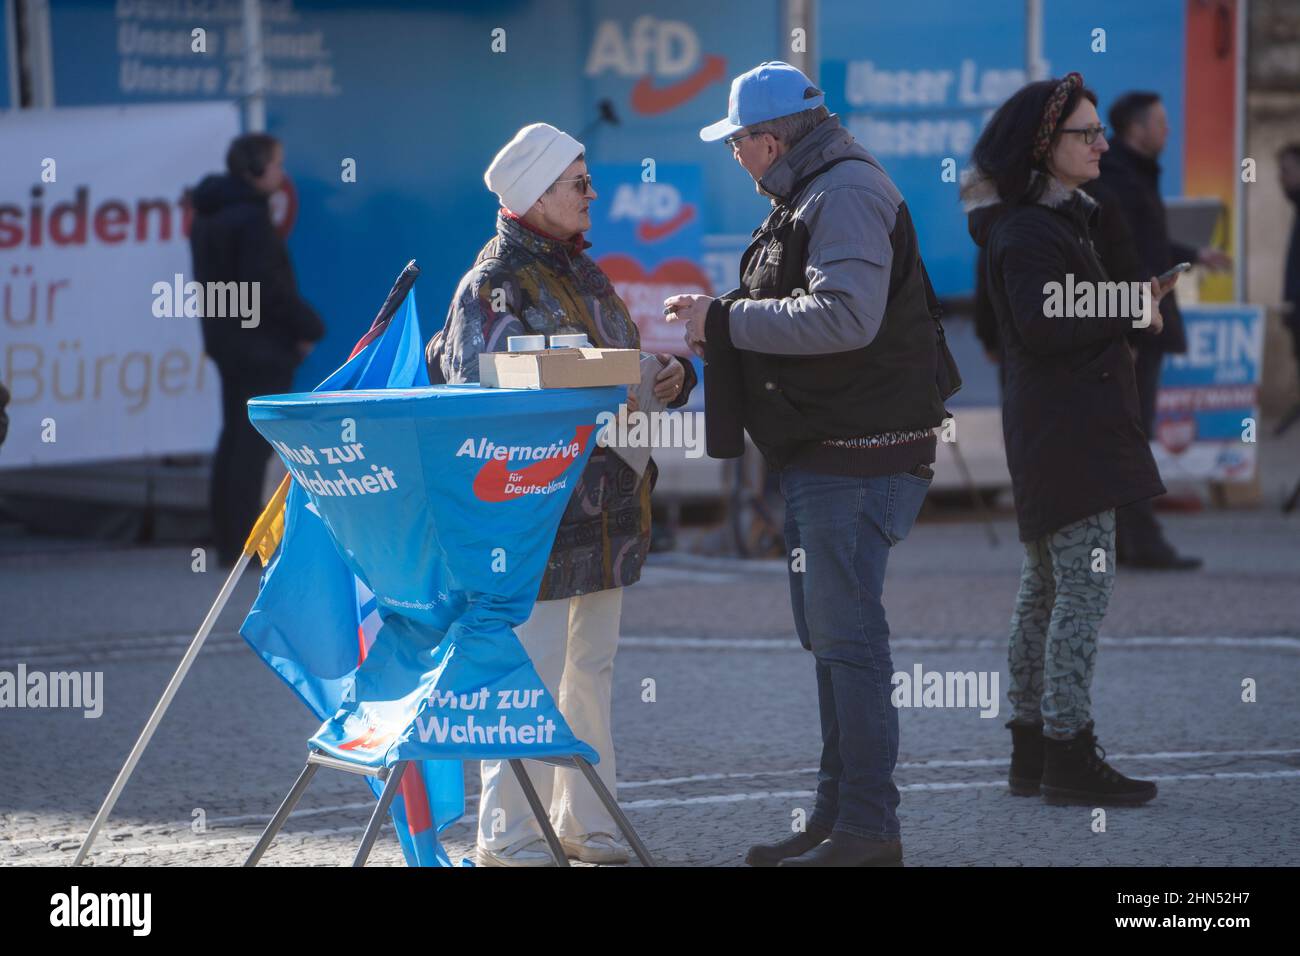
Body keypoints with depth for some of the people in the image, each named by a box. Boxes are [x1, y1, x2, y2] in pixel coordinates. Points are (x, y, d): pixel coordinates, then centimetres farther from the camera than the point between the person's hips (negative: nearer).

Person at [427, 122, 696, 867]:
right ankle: (511, 839, -2)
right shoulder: (495, 283, -10)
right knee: (531, 675, -8)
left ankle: (586, 824, 24)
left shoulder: (584, 273, 17)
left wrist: (670, 377, -1)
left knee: (592, 671, 15)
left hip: (605, 511, 9)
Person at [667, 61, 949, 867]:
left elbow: (844, 316, -28)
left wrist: (727, 321, -21)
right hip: (821, 453, 11)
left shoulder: (845, 194, -15)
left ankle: (867, 831, -7)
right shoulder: (812, 193, 18)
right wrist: (724, 329, 11)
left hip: (857, 458, -11)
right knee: (829, 638, 16)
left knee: (848, 638, -9)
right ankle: (838, 816, 23)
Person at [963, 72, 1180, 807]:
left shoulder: (1060, 219, 18)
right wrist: (1128, 313, -15)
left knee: (1048, 588, 12)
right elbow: (1042, 326, -24)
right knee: (1085, 585, -11)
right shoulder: (1027, 232, -14)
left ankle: (1033, 751, 17)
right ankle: (1068, 755, -10)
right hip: (1067, 433, -11)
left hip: (1059, 433, 11)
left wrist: (1130, 304, 8)